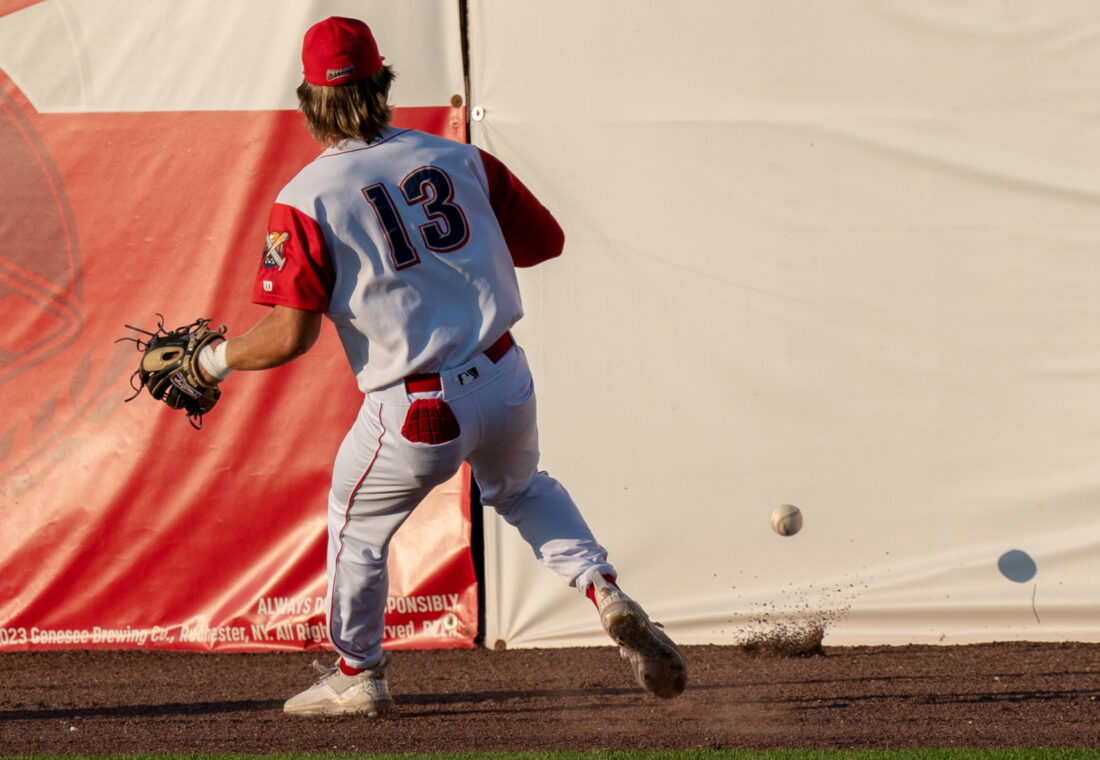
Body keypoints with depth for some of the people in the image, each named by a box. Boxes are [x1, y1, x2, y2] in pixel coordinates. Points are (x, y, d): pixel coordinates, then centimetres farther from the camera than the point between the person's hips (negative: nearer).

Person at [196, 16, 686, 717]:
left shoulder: (306, 200, -8)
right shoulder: (458, 158, 5)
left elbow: (290, 336, -11)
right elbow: (546, 241, 12)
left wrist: (215, 361, 6)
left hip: (417, 415, -4)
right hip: (504, 383, 4)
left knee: (357, 523, 22)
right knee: (521, 488, 32)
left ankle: (359, 674, 35)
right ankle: (605, 591, 12)